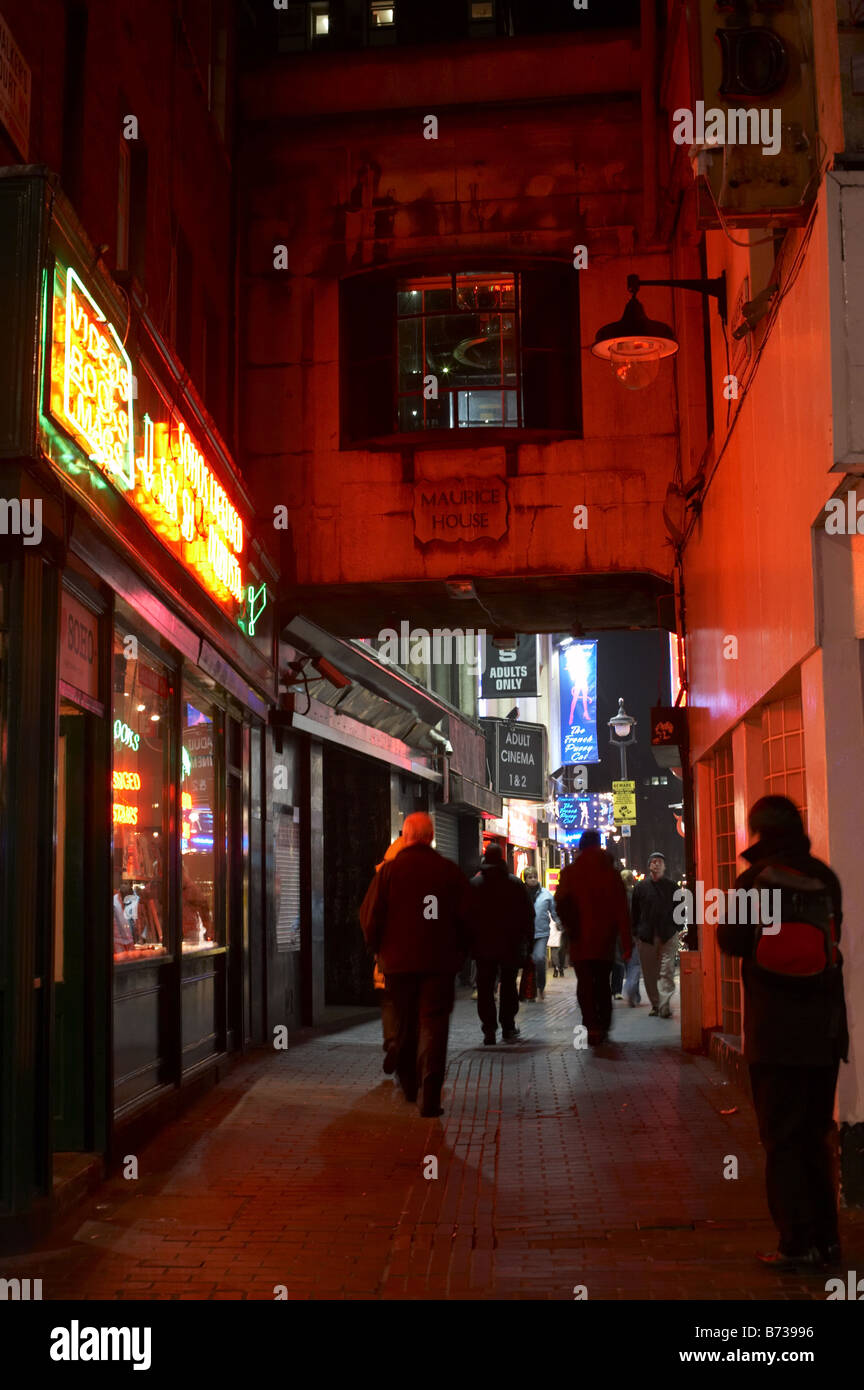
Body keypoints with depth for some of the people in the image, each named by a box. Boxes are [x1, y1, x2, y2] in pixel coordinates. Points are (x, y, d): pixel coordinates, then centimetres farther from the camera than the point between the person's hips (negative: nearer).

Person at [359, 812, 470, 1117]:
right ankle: (429, 1095, -12)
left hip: (398, 960, 1)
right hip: (440, 962, -1)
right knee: (433, 1025, -2)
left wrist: (377, 948, 15)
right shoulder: (451, 872, -2)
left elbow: (369, 916, -2)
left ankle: (409, 1084, 31)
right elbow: (465, 918, 2)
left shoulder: (389, 871, -5)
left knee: (404, 1026, 16)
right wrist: (457, 951, 15)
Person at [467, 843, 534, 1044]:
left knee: (485, 988, 3)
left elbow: (467, 916, -2)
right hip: (511, 945, 1)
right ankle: (508, 1028, 13)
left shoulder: (474, 884, -3)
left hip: (483, 945, -1)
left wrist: (469, 942, 4)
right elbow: (528, 915, 1)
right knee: (508, 985, 13)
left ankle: (489, 1029, -3)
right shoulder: (515, 883, -1)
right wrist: (528, 941, 8)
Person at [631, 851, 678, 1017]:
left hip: (667, 935, -1)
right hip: (646, 937, 1)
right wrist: (636, 932, 4)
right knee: (649, 972, 5)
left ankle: (665, 1004, -14)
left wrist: (676, 928, 2)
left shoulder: (671, 886, 6)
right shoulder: (641, 887, 7)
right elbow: (634, 912, 10)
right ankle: (655, 1005, 14)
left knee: (667, 971, -10)